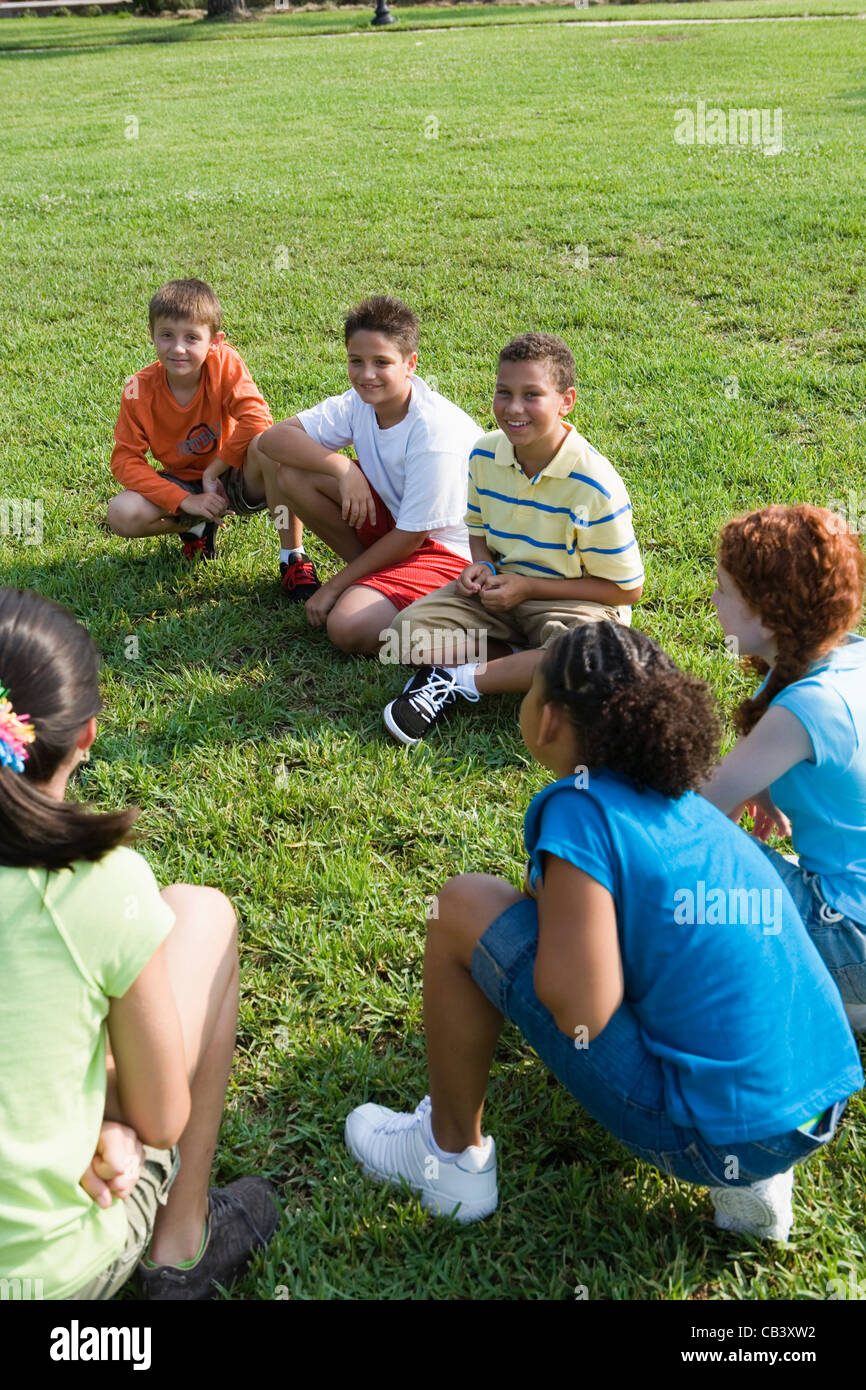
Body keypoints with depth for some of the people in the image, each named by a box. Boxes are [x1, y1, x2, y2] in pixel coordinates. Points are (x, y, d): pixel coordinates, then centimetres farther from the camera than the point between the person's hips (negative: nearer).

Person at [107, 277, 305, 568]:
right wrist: (186, 501, -24)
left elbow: (257, 419, -28)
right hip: (184, 485, 3)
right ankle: (197, 526, 10)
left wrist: (213, 472, -23)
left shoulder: (224, 363, -19)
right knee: (121, 515, -23)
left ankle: (294, 557, -23)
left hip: (235, 479, -2)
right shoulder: (139, 390, -15)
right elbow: (126, 460, -14)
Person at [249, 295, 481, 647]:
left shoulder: (434, 431, -26)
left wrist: (333, 587, -14)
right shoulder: (360, 403, -7)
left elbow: (410, 538, -21)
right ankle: (374, 576, 1)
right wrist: (343, 468, -29)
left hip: (443, 550, -7)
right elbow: (272, 437, -12)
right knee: (288, 469, -10)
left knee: (348, 627, -30)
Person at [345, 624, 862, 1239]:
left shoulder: (582, 807, -13)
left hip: (712, 1137, -7)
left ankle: (453, 1157, 16)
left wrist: (543, 899, -1)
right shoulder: (696, 811, 9)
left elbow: (580, 1011, -20)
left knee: (465, 908, -3)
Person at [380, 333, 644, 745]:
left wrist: (528, 588, -18)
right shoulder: (484, 455, -5)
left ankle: (460, 679, -23)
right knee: (410, 630, -16)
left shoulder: (595, 486, -22)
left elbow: (626, 589, -15)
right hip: (501, 590, 5)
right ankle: (527, 666, -19)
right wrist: (482, 565, -8)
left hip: (571, 601, -4)